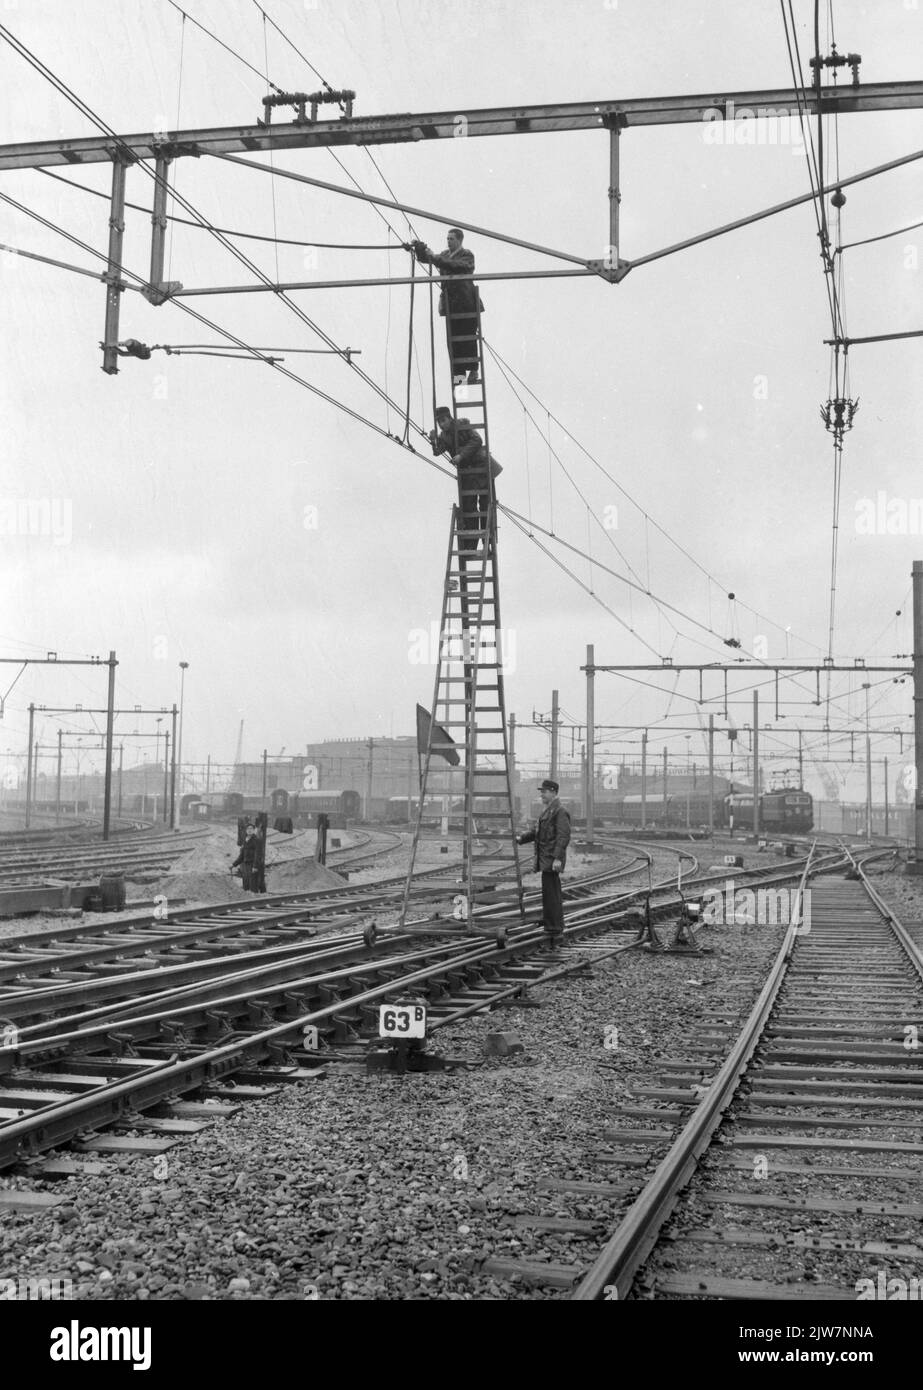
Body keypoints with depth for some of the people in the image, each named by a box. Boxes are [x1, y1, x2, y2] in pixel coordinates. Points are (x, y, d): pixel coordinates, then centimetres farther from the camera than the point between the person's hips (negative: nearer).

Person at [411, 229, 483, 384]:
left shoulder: (467, 255, -3)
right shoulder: (445, 255, 16)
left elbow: (455, 265, -21)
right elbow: (425, 259, 10)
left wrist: (434, 258, -27)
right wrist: (419, 249, -9)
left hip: (467, 303, -5)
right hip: (451, 304, 5)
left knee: (469, 338, -3)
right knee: (453, 340, -1)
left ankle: (473, 371, 5)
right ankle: (458, 373, 1)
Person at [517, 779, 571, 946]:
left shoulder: (560, 812, -12)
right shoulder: (546, 811, 20)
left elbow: (563, 836, -19)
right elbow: (537, 832, 24)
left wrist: (557, 858, -26)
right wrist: (521, 838, 8)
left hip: (552, 860, -10)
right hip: (545, 859, 10)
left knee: (550, 895, -10)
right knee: (554, 896, 13)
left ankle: (554, 930, -8)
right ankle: (557, 930, 19)